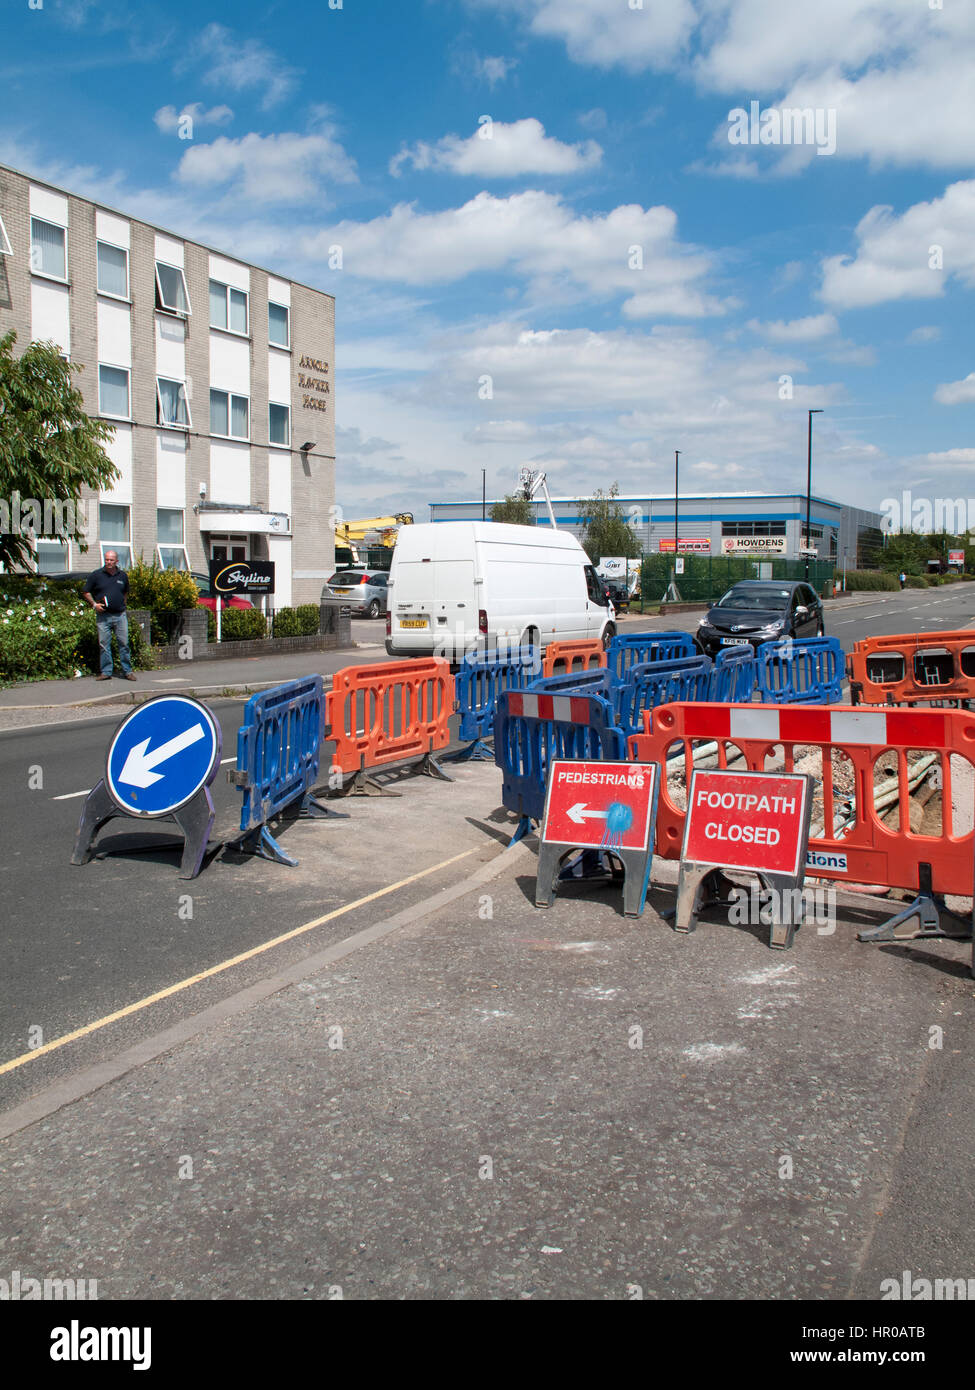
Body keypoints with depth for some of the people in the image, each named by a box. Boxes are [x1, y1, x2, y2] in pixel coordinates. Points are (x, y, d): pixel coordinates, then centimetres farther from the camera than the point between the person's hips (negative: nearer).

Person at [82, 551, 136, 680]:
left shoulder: (123, 576, 10)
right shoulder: (96, 575, 2)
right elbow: (86, 592, 8)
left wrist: (122, 604, 11)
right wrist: (94, 604, -5)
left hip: (120, 615, 1)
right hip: (103, 615, -1)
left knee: (124, 643, 1)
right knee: (104, 645, 0)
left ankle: (127, 671, 8)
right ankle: (106, 672, 6)